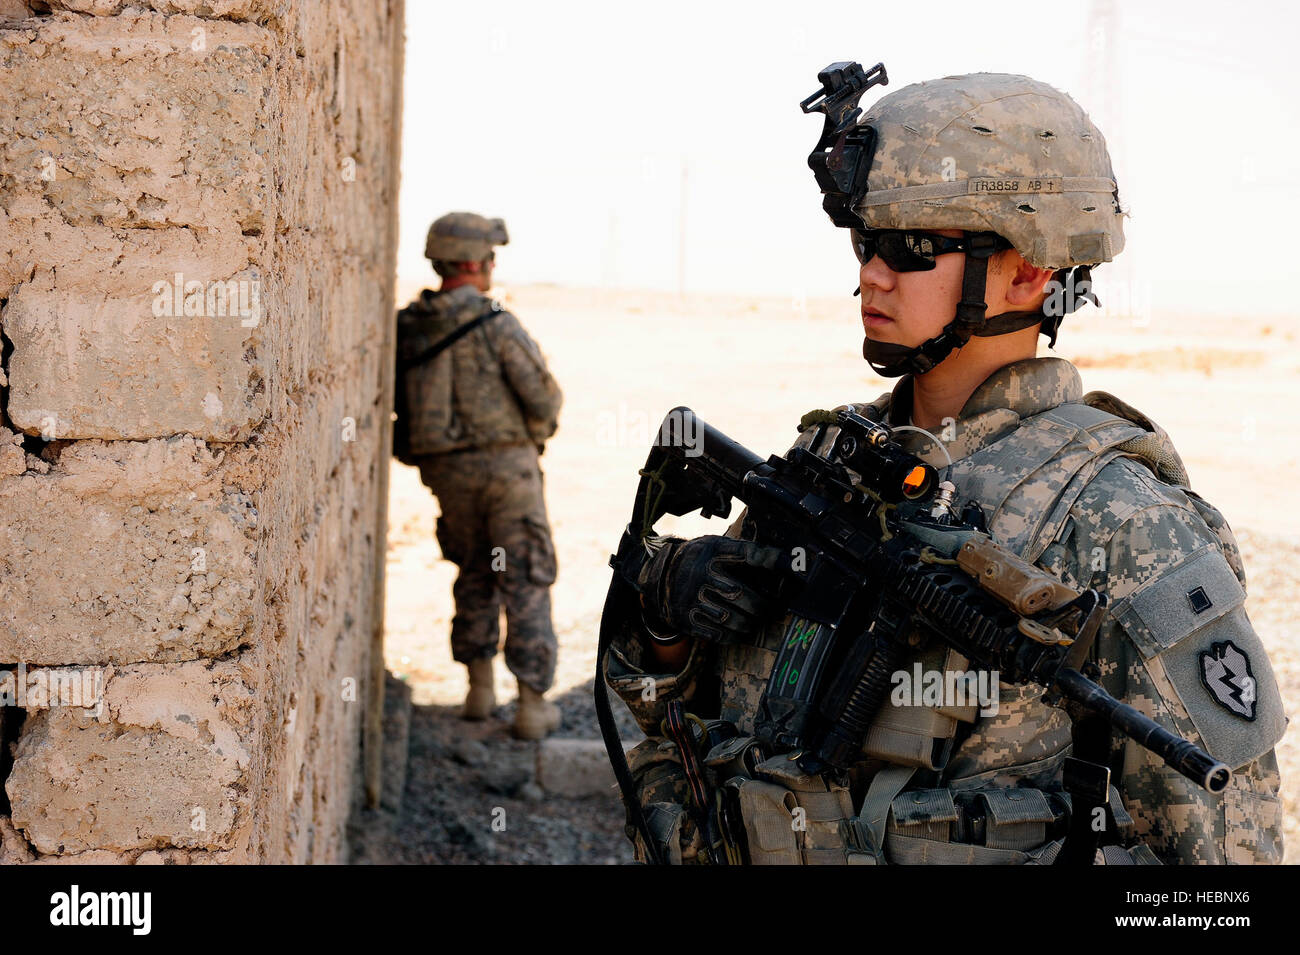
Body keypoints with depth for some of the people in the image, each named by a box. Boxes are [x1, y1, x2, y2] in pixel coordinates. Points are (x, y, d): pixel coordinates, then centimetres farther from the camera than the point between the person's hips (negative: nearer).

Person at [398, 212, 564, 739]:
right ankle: (532, 705, 3)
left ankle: (479, 689, 23)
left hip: (448, 472, 5)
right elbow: (543, 397, -13)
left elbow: (399, 402, 9)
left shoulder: (406, 326, 2)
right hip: (506, 465, -5)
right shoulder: (497, 324, -15)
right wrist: (539, 428, 10)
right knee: (527, 583, 3)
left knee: (476, 576, 22)